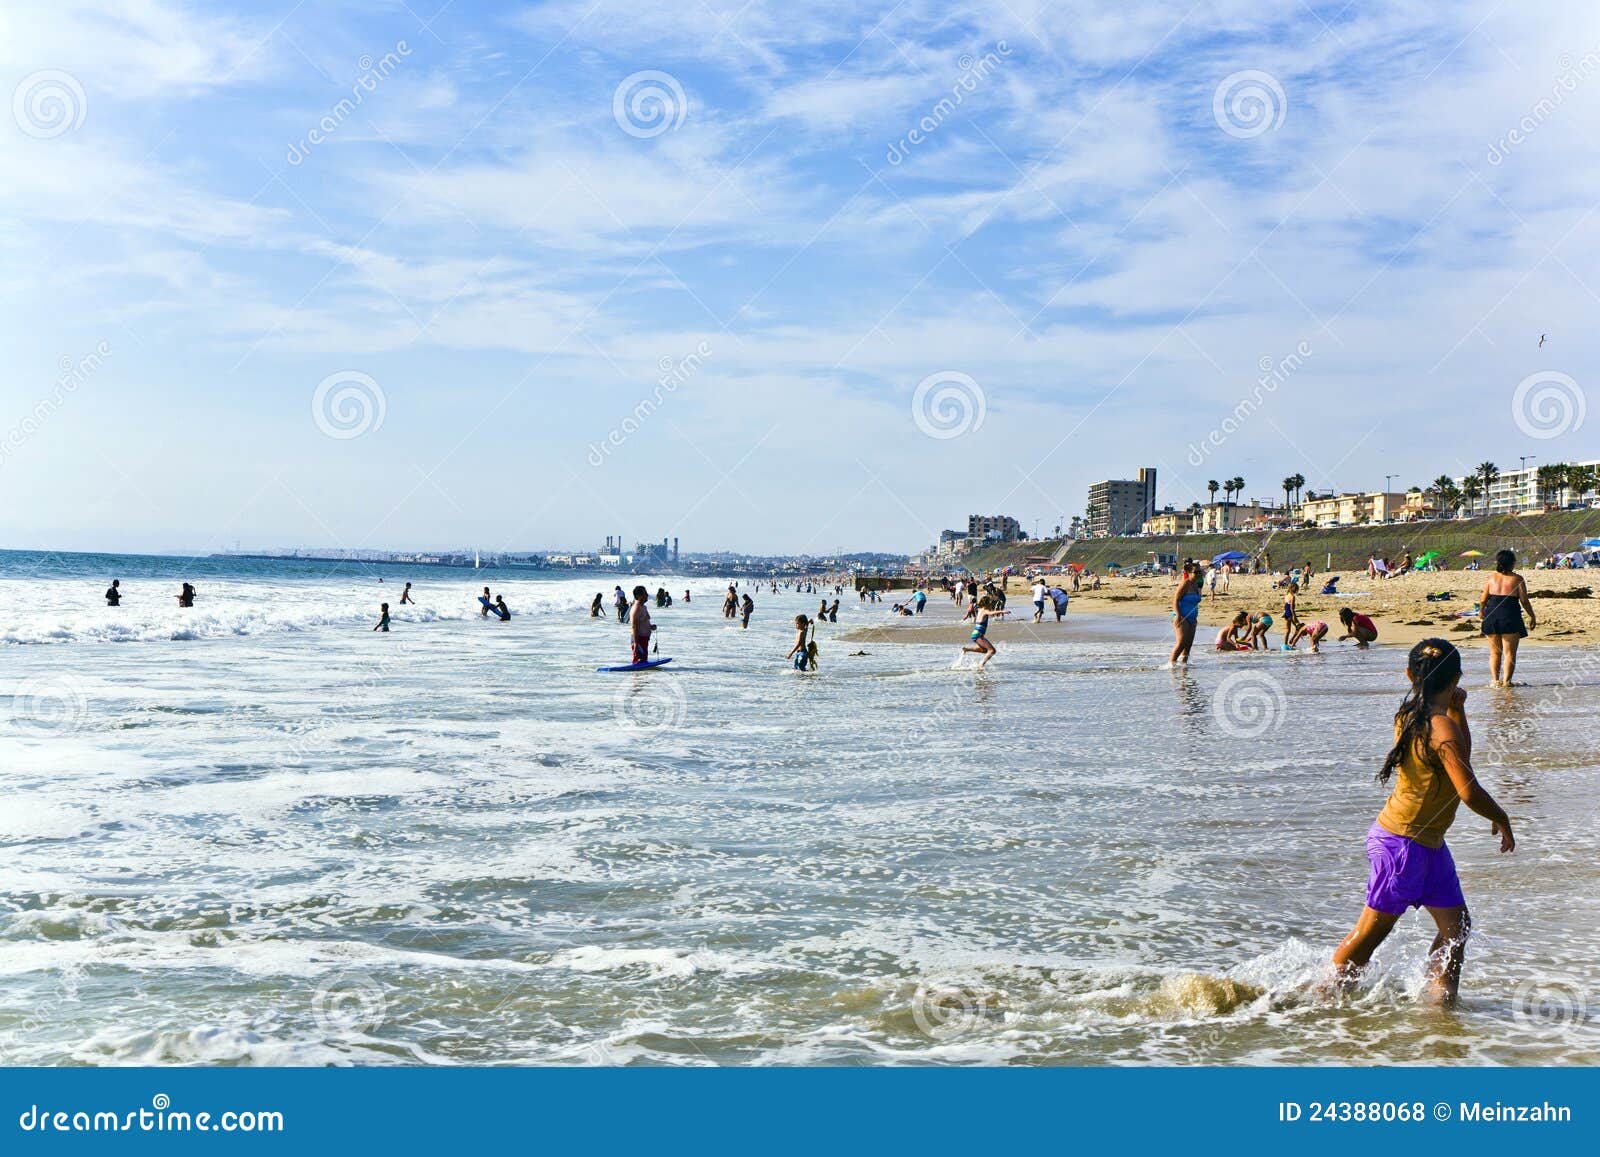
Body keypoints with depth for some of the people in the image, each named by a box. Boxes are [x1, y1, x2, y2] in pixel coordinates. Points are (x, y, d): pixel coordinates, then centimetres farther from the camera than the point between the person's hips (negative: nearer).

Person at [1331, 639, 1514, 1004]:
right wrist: (1502, 819, -6)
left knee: (1456, 926, 13)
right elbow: (1469, 792, -25)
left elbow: (1458, 759, 22)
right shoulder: (1441, 727, -22)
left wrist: (1458, 710, 9)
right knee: (1372, 931, 3)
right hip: (1402, 842, -9)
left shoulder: (1410, 715, 4)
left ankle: (1441, 1001, 18)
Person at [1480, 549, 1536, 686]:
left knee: (1494, 652, 12)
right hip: (1510, 616, -3)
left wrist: (1482, 612, 25)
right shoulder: (1517, 579, -1)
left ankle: (1495, 680, 6)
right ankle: (1506, 681, -5)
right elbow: (1524, 601, -2)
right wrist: (1532, 616, 9)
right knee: (1509, 652, 1)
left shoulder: (1491, 578, 7)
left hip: (1491, 616, 3)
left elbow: (1483, 600, 6)